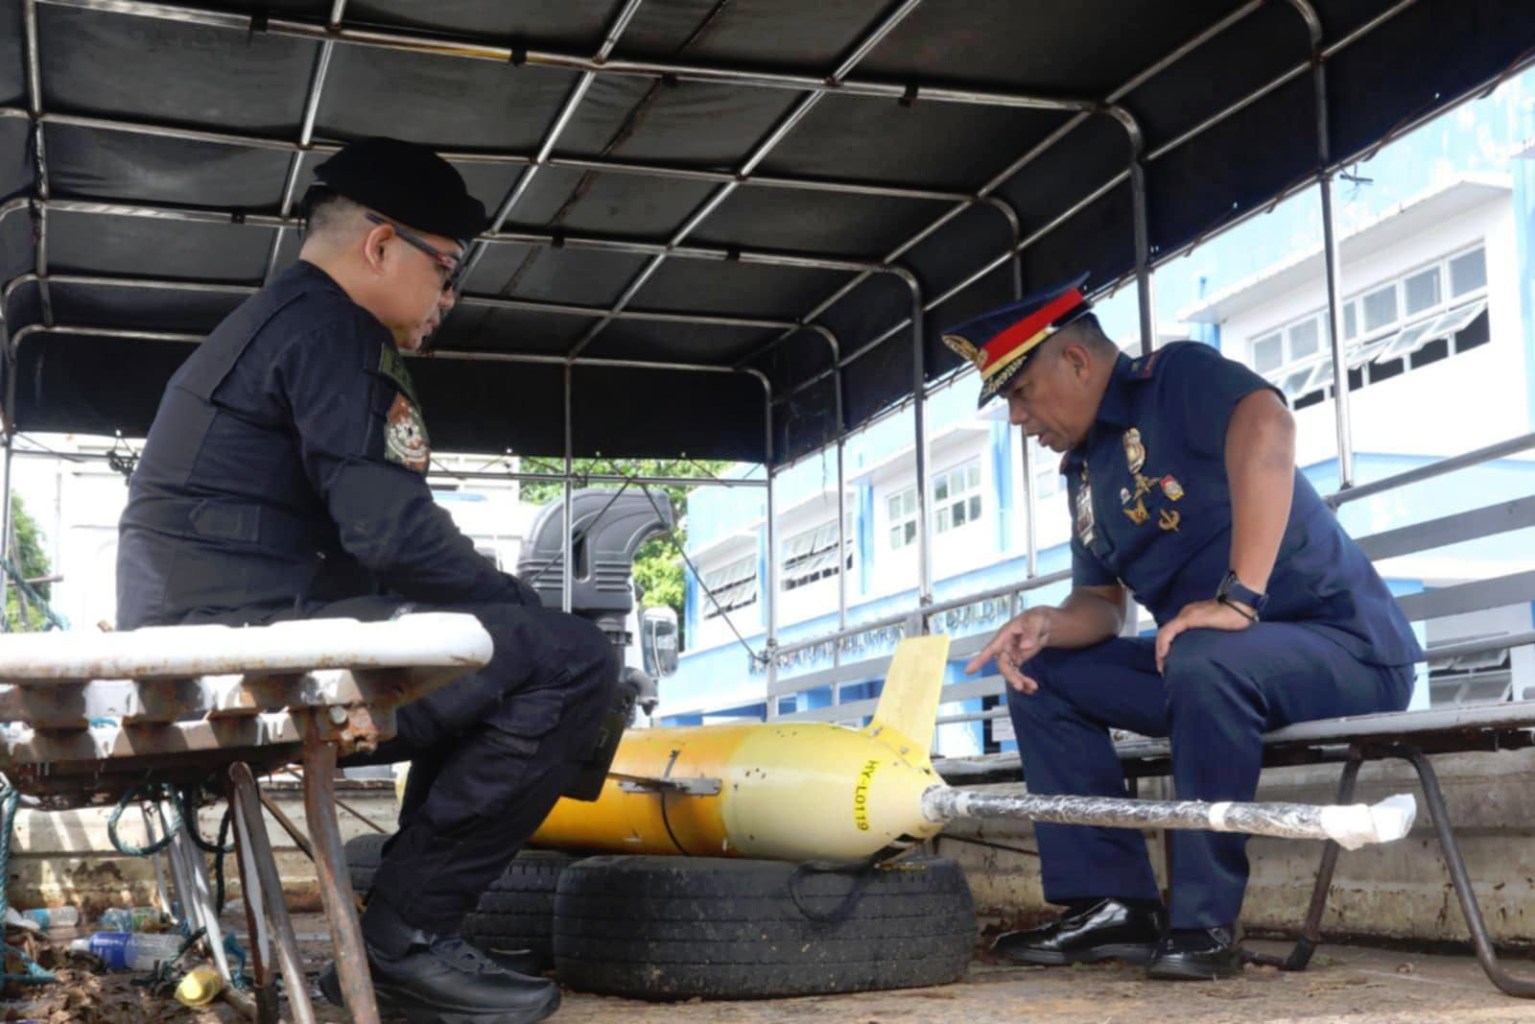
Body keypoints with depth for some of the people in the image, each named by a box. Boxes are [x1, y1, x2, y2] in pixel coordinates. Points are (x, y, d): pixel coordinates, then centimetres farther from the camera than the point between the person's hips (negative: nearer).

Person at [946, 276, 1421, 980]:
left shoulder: (1178, 377, -11)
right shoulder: (1083, 472, 13)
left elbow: (1265, 427, -32)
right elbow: (1101, 603, 13)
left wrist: (1239, 597, -38)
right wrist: (1047, 625, -10)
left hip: (1346, 649, -9)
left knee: (1203, 659, -37)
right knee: (1041, 676, 5)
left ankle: (1205, 923, -23)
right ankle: (1114, 903, -1)